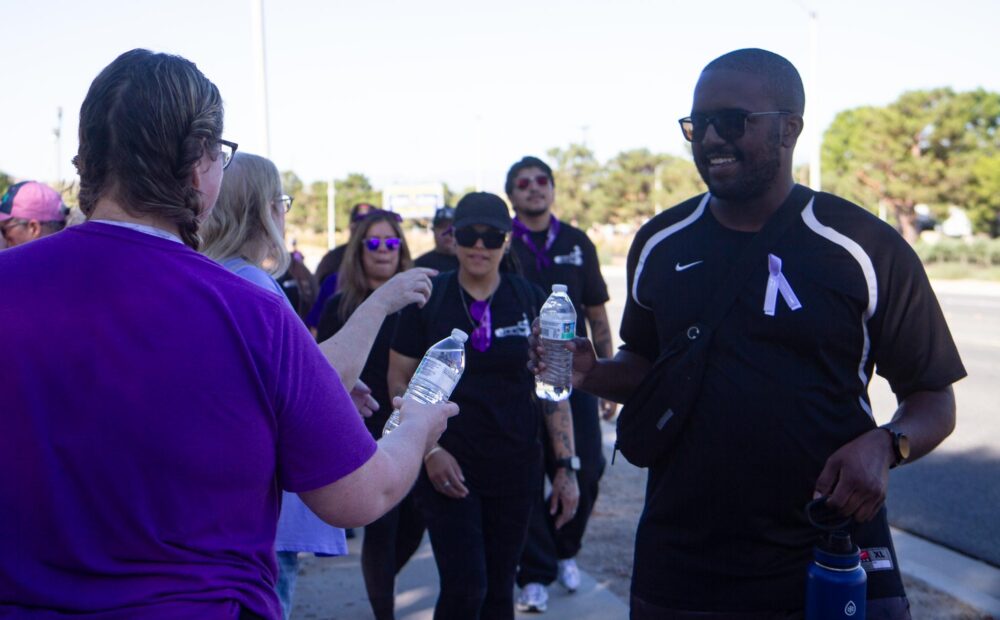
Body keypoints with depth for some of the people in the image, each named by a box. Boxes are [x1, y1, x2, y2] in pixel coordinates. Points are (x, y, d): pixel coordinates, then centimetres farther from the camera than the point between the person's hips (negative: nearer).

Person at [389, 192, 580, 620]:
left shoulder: (530, 300, 2)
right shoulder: (427, 299, -2)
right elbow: (399, 381, 0)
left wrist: (566, 466, -1)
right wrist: (430, 451, -10)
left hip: (515, 467, 2)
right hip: (448, 466, -2)